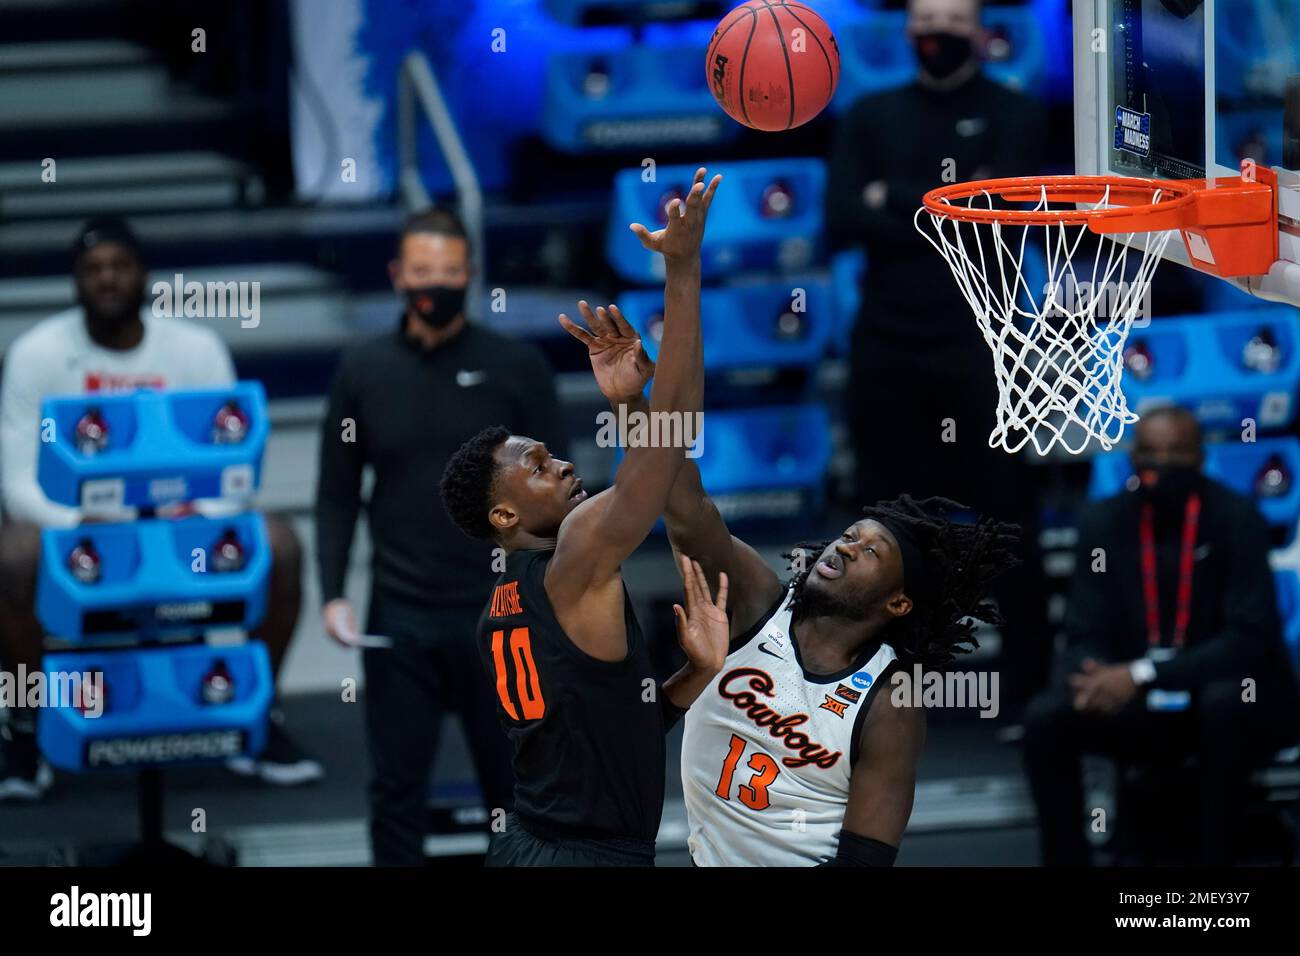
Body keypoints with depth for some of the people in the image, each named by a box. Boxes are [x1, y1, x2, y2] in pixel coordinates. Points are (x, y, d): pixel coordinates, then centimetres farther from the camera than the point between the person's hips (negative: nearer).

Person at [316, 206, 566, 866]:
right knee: (396, 790, 4)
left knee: (514, 784, 6)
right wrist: (332, 593, -2)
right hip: (399, 622, 1)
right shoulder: (363, 370, 5)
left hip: (498, 614, -1)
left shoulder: (517, 367, 0)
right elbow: (337, 496, 9)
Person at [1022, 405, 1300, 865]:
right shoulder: (1103, 523, -1)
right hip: (1146, 709, 4)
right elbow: (1085, 636, 0)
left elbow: (1249, 639, -21)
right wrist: (1096, 678, -27)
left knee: (1223, 702, -38)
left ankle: (1215, 856, -29)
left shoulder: (1236, 518, -14)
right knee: (1045, 717, -19)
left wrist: (1142, 676, -30)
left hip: (1240, 701, -4)